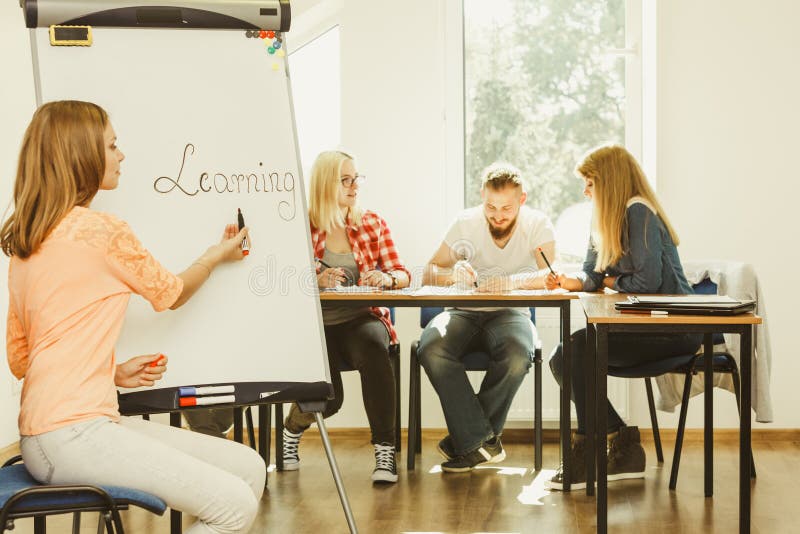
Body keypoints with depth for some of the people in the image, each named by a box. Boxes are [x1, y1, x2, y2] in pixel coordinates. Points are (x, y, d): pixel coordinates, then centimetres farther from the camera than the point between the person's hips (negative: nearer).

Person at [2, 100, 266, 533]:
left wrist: (113, 373, 14)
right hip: (72, 436, -9)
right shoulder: (101, 230, -10)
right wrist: (217, 255, 27)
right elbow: (171, 294, 8)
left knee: (250, 469, 4)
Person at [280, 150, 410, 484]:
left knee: (373, 348, -36)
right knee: (327, 398, -23)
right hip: (315, 324, -2)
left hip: (361, 320, 2)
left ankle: (385, 450, -27)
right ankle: (292, 428, 18)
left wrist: (387, 278, -15)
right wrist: (315, 281, -22)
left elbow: (402, 274, 9)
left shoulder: (372, 223, 10)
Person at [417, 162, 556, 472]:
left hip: (510, 313, -1)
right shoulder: (466, 223, -3)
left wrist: (511, 281, -42)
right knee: (431, 349, -32)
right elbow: (429, 274, -5)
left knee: (518, 355, -36)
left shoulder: (537, 225, -7)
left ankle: (465, 439, -16)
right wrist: (453, 273, -30)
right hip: (465, 312, 1)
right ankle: (482, 440, -24)